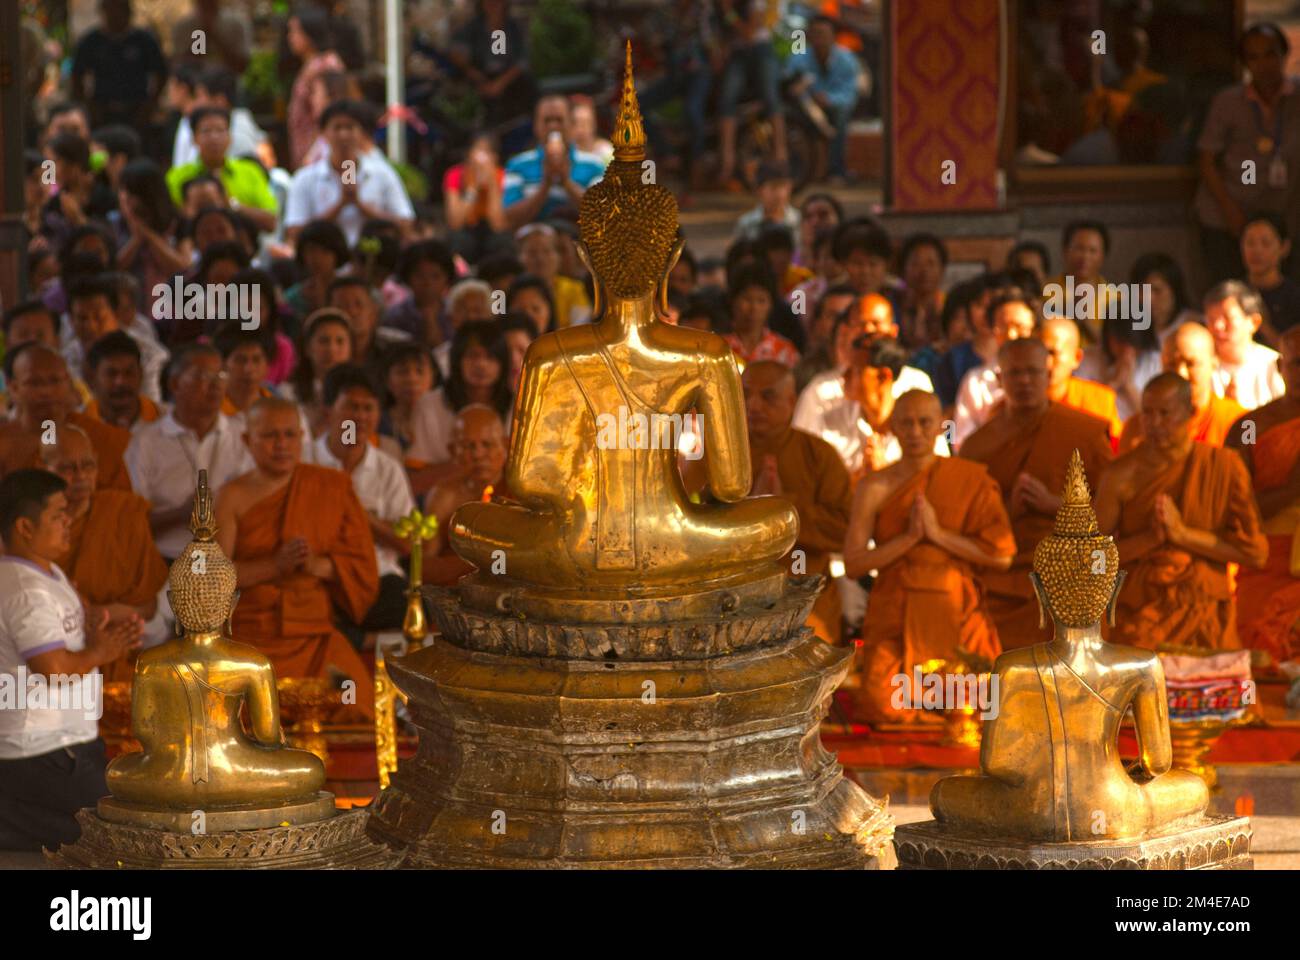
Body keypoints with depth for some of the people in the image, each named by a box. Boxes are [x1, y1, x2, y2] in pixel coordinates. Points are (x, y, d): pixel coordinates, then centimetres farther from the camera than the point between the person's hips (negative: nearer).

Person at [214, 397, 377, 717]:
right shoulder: (232, 497, 5)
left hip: (315, 635, 2)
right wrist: (275, 565, -18)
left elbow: (363, 565, 9)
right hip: (248, 636, -2)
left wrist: (318, 565, -11)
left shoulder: (333, 487, 11)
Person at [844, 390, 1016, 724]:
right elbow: (853, 564, -2)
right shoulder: (875, 489, 2)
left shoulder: (972, 480, 1)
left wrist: (939, 534, -12)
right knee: (885, 709, -15)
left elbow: (1002, 555, -4)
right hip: (895, 616, 0)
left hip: (955, 612, 0)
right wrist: (909, 538, -13)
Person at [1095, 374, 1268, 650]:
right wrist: (1151, 538, -14)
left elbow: (1255, 552, -3)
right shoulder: (1122, 474, 0)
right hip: (1140, 620, 0)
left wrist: (1183, 534, -12)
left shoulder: (1224, 466, 1)